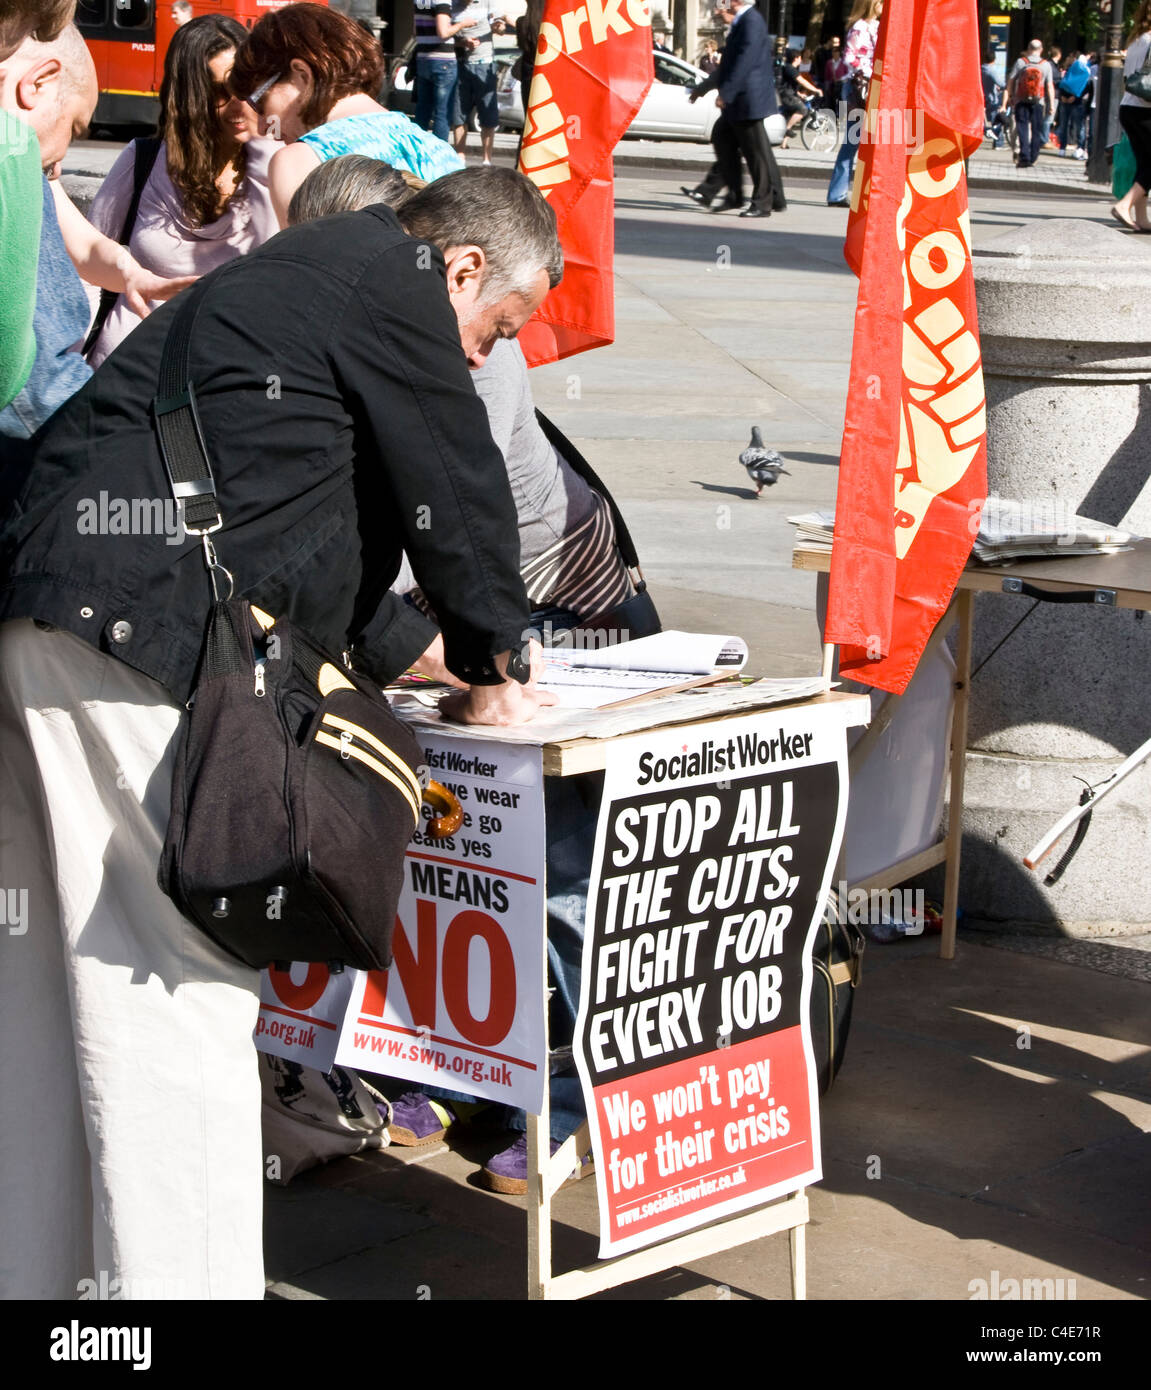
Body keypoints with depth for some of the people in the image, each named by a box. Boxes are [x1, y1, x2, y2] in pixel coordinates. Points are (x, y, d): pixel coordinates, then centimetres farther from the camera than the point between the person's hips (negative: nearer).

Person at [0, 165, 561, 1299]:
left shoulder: (314, 270, 30)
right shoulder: (394, 277, 0)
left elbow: (326, 527, 35)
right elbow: (454, 489, 1)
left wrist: (419, 656, 36)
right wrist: (492, 673, 14)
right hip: (133, 626, -10)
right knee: (179, 983, -9)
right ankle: (180, 1278, -7)